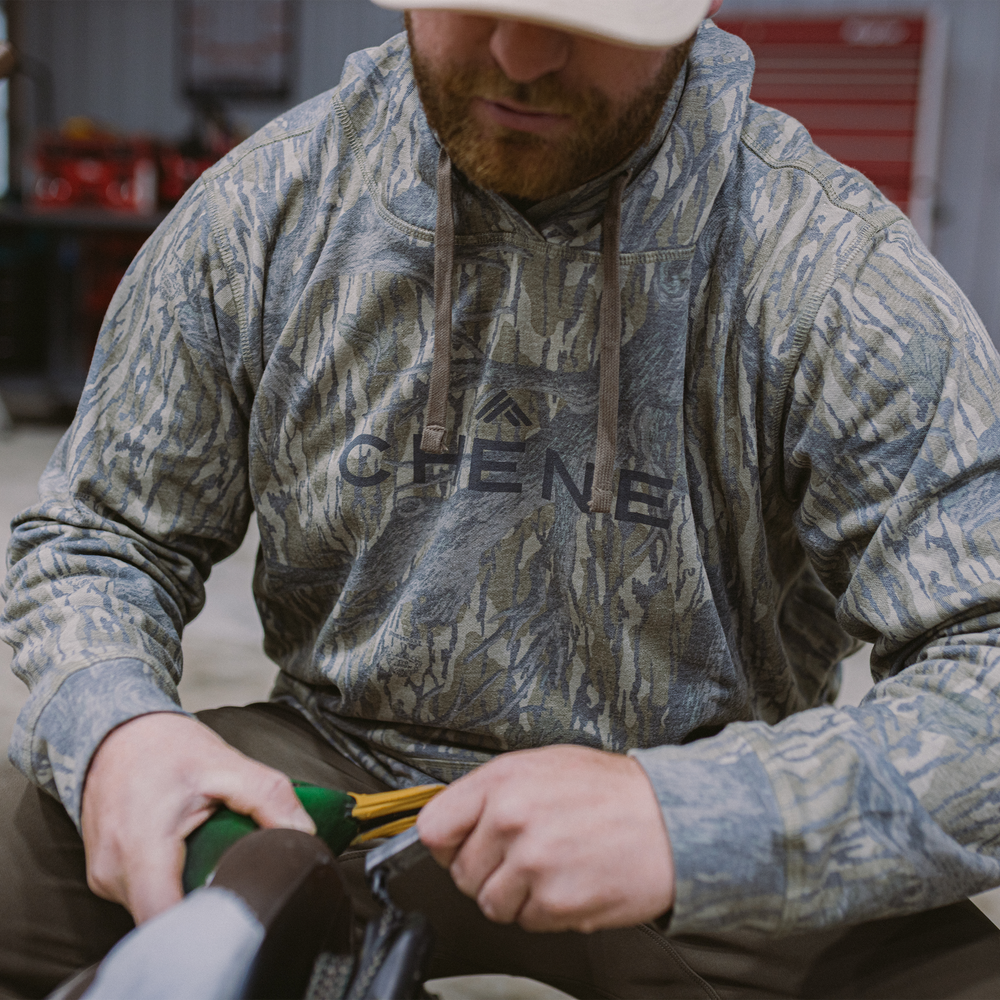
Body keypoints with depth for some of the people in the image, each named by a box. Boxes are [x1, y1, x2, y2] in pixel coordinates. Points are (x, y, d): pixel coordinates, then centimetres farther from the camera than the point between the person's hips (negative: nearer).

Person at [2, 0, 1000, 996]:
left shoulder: (835, 267, -17)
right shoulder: (262, 211, -8)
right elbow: (93, 538, 2)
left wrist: (699, 821, -37)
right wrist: (110, 726, -21)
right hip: (336, 766, 3)